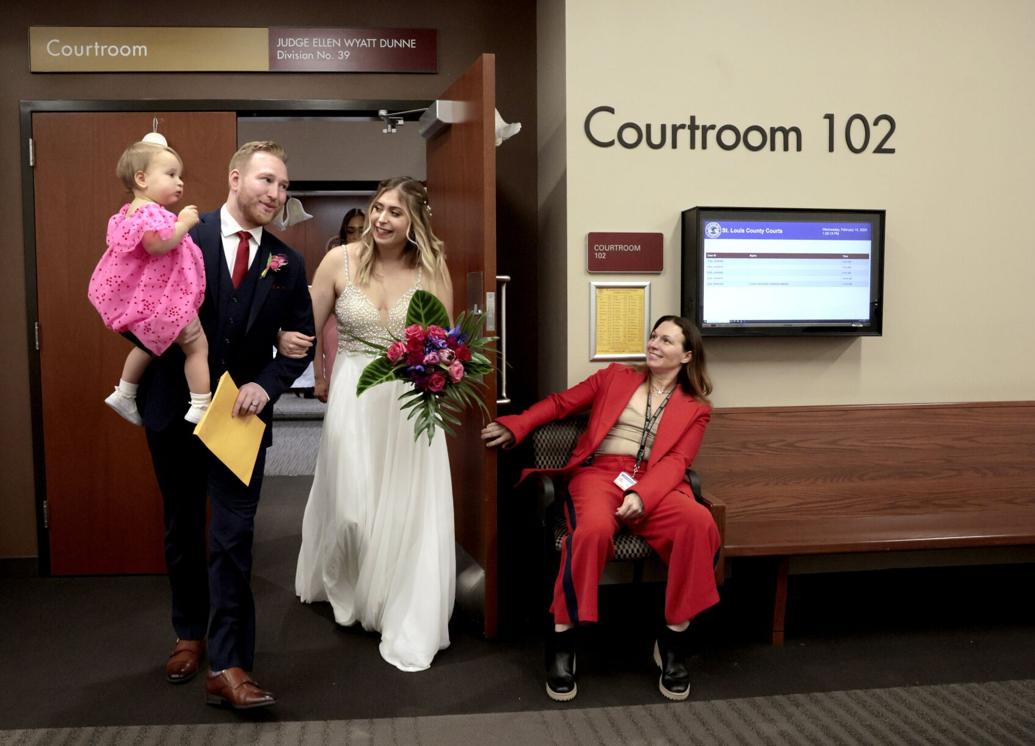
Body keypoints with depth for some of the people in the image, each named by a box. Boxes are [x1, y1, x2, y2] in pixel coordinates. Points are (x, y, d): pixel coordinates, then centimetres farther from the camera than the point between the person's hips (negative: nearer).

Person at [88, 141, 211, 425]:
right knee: (197, 346, -1)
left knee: (151, 343, 30)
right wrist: (183, 223, -25)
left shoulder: (129, 212, 12)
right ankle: (200, 408, -2)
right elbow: (157, 245, -36)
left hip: (143, 297, 11)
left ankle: (124, 394, 36)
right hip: (164, 298, -11)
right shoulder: (151, 212, -22)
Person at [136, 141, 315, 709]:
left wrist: (266, 384, -13)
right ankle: (190, 634, 36)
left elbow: (302, 342, 4)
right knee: (182, 530, 16)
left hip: (243, 414, 0)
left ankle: (227, 667, 3)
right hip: (173, 410, 0)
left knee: (233, 537, -4)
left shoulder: (288, 264, 2)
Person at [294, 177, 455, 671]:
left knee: (407, 512, 3)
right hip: (353, 400, 0)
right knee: (349, 505, 8)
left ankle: (408, 623, 21)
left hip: (409, 405, 0)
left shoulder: (432, 270, -2)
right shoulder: (341, 261, -4)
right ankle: (345, 592, 40)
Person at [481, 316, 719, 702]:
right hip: (599, 474, -1)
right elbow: (561, 402, 19)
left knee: (700, 522, -32)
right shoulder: (616, 376, 19)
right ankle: (562, 636, -19)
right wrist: (514, 426, 5)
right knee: (594, 528, -37)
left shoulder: (695, 408, 15)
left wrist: (641, 495, -18)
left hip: (653, 485, 1)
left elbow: (675, 461, 1)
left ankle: (673, 638, -15)